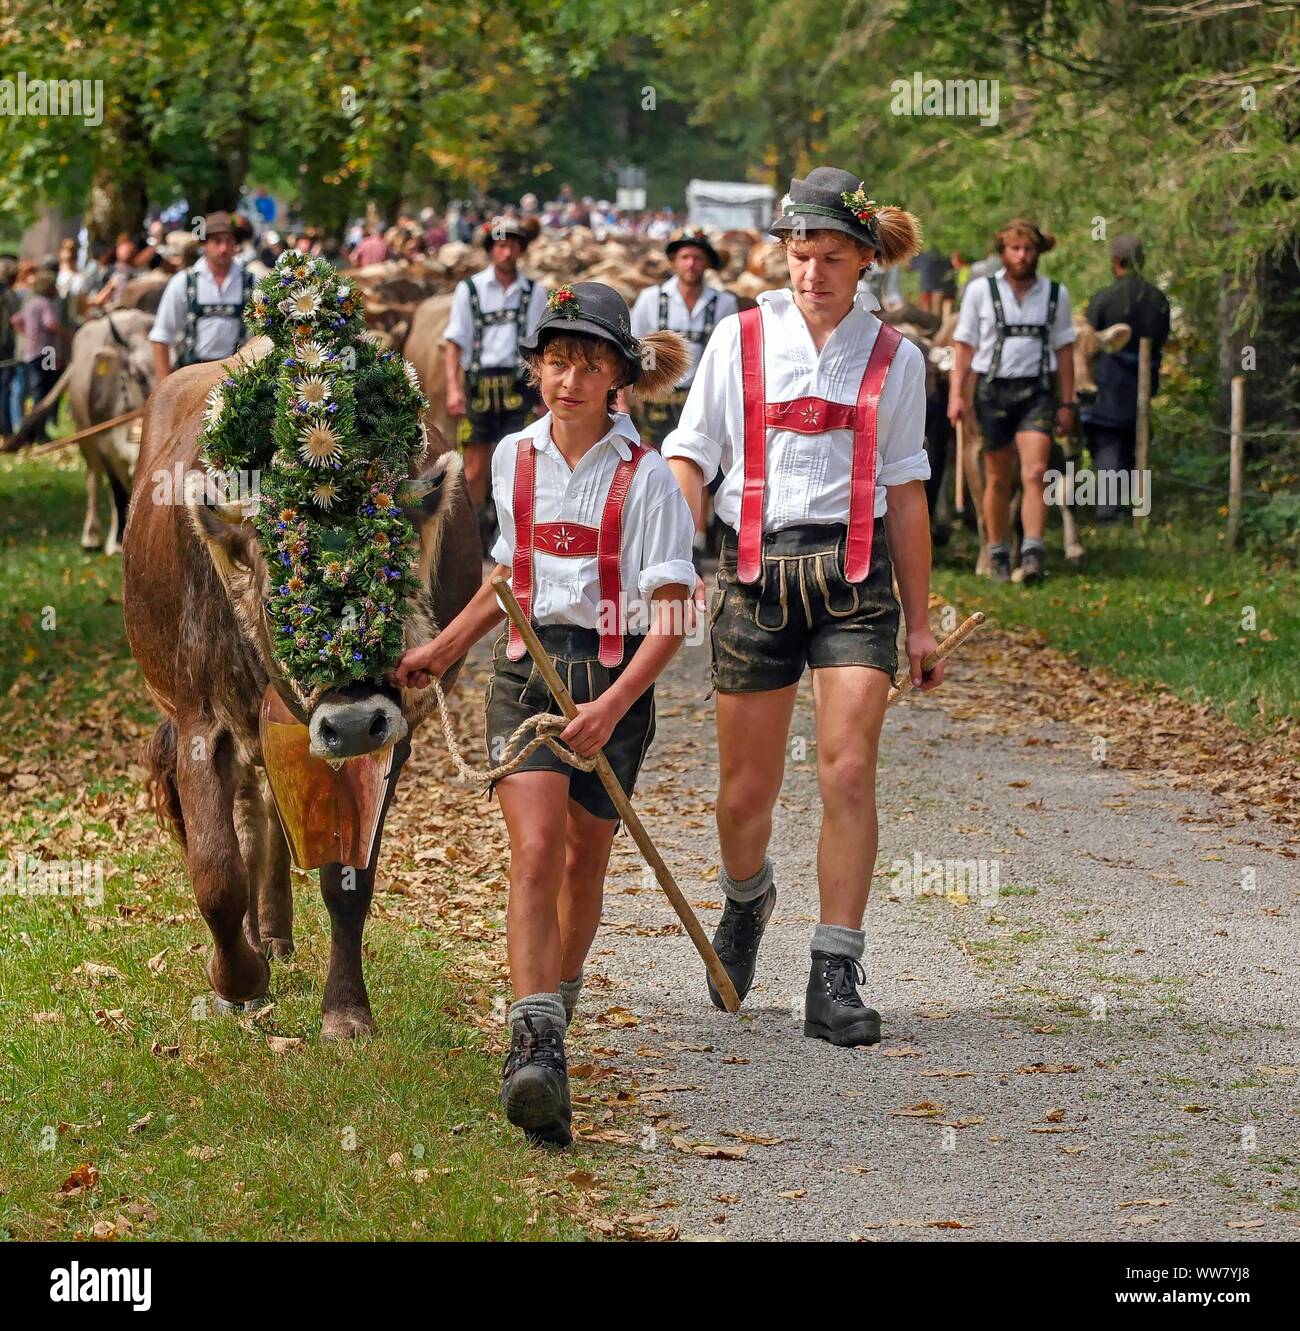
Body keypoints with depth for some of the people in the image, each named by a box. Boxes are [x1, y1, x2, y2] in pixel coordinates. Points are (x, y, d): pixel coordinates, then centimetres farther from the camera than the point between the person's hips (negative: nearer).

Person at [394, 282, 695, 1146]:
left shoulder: (646, 477, -8)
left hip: (616, 675, -2)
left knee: (583, 864, 11)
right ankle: (536, 1048, -27)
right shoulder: (515, 458, 6)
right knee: (535, 854, -17)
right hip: (527, 666, 2)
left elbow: (671, 617, -12)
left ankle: (557, 1008, 37)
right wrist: (447, 649, 25)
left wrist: (612, 706, -23)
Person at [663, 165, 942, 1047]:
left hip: (854, 574, 0)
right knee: (747, 787, 6)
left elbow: (906, 493, 11)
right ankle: (746, 900, 40)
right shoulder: (740, 340, 5)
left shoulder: (894, 358, 6)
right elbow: (690, 458, 4)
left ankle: (836, 981, -8)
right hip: (756, 569, 0)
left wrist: (921, 622, 11)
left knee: (849, 774, -13)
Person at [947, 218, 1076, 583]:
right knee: (997, 480, 6)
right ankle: (998, 556, 16)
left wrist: (1066, 403, 10)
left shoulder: (1055, 294, 8)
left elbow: (1063, 351, 12)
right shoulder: (980, 290, 3)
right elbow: (963, 345, 5)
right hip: (993, 389, 0)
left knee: (1035, 473, -15)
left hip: (1036, 391, 0)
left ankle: (1032, 553, -22)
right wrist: (956, 394, -4)